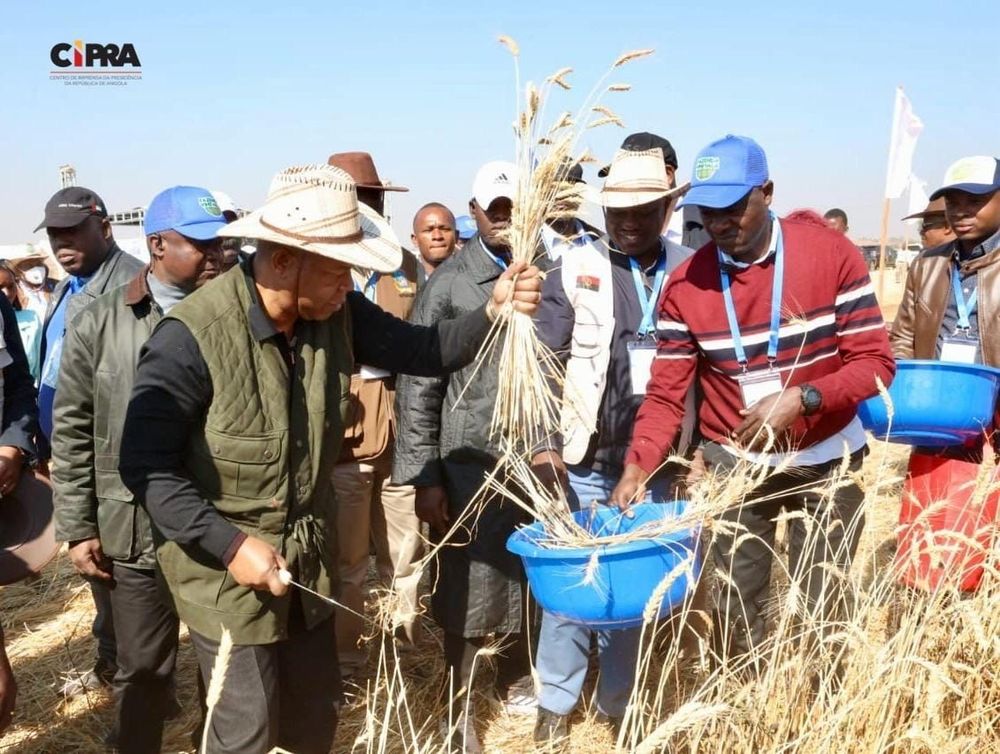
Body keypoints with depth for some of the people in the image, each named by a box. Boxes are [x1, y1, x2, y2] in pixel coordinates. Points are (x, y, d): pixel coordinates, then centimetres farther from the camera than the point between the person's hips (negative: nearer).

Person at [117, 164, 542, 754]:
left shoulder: (338, 313, -8)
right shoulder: (193, 336, -26)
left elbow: (421, 350, -6)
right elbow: (146, 466, -21)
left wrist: (493, 311, -23)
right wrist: (230, 545, -25)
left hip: (311, 555, 6)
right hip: (227, 565, -5)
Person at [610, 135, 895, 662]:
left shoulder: (832, 254, -12)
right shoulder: (685, 284, -7)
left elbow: (875, 362, -12)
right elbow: (665, 393, -6)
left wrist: (801, 399, -29)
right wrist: (637, 465, -22)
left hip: (827, 461, -1)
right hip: (735, 464, 1)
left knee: (823, 604, 9)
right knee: (737, 604, 9)